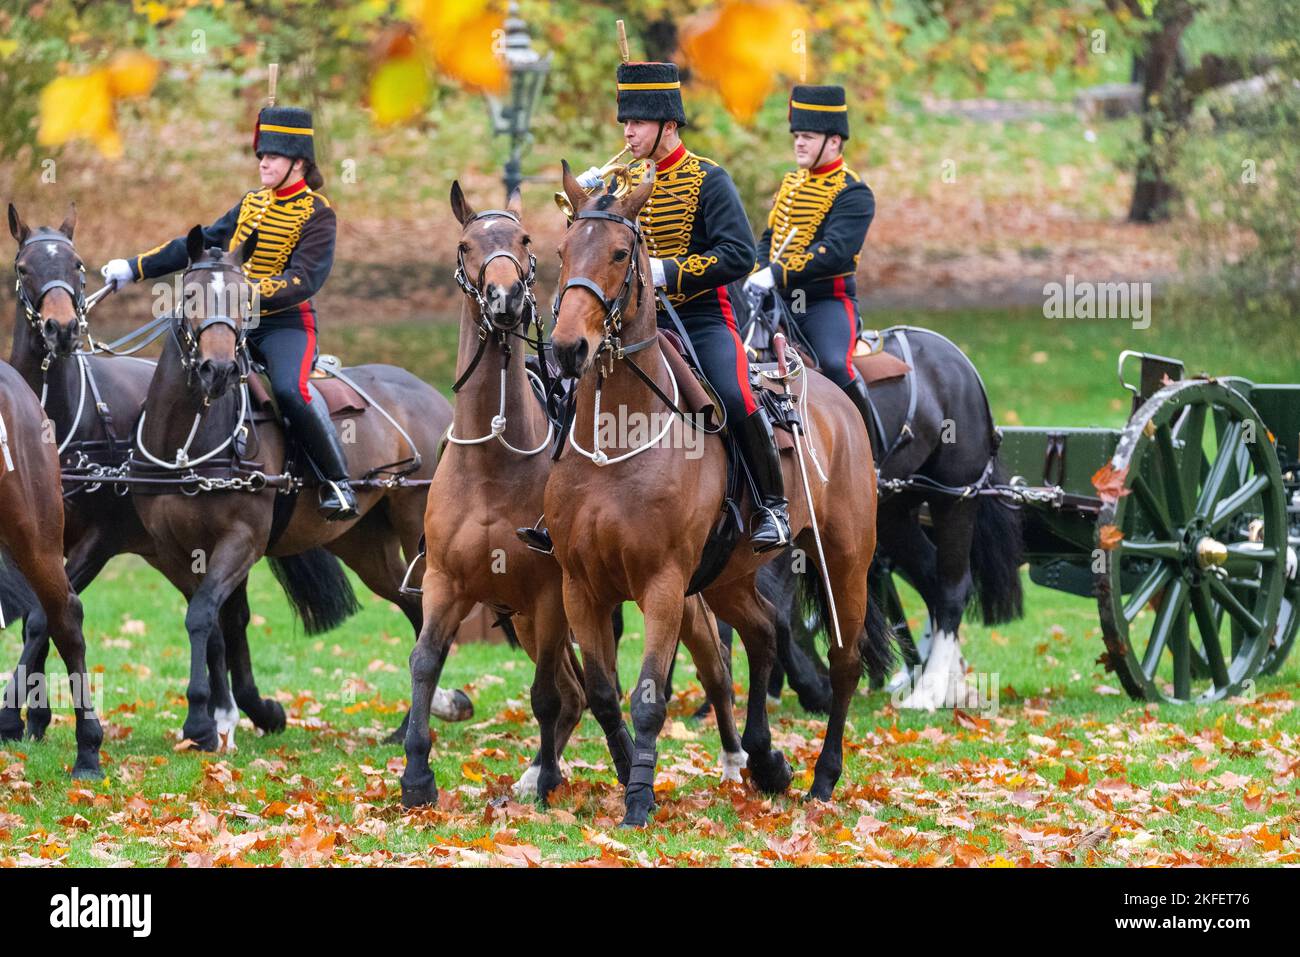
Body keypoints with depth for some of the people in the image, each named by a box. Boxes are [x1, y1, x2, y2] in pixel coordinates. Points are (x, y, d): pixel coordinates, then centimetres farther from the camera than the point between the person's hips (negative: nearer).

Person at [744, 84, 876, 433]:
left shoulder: (852, 193, -10)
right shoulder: (790, 183, 15)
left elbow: (835, 251, -23)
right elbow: (769, 239, 21)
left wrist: (777, 275, -30)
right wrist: (758, 276, 0)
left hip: (828, 300, -8)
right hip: (781, 300, 8)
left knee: (835, 365, -30)